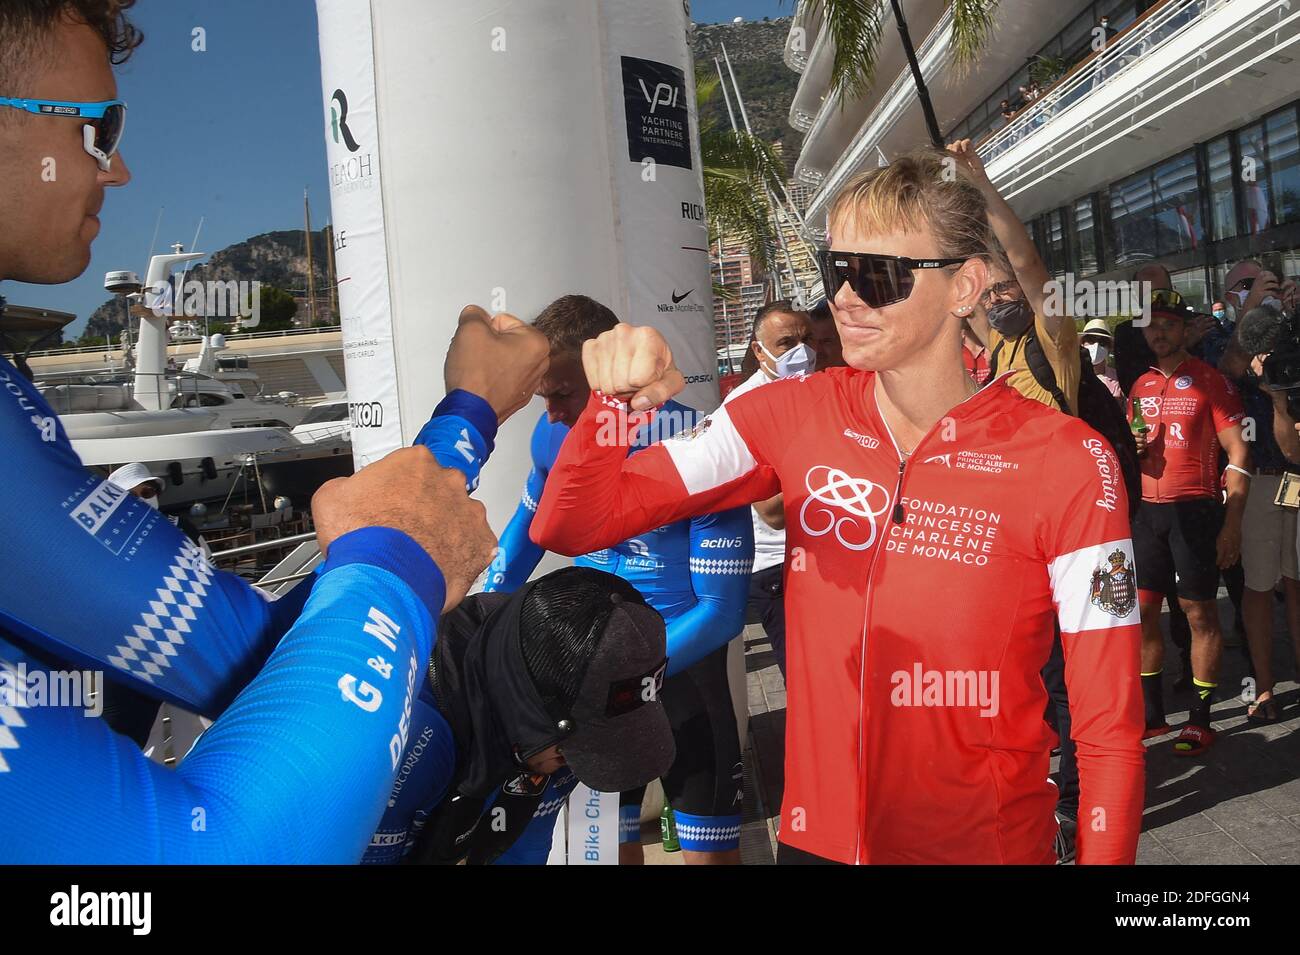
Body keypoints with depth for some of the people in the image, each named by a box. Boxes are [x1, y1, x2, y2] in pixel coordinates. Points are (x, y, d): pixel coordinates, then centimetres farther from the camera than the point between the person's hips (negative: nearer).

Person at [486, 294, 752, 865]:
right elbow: (531, 520, 17)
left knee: (709, 847, 3)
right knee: (609, 839, 13)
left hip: (682, 663, -4)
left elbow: (722, 610, -20)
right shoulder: (554, 437, -5)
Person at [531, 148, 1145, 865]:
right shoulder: (793, 417, -7)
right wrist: (617, 400, -27)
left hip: (991, 843, -2)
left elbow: (1109, 730, -10)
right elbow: (572, 526, -10)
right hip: (815, 837, 3)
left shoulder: (1068, 463, -15)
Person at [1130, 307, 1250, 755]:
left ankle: (1200, 720, 9)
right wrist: (1131, 448, -1)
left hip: (1195, 508, -5)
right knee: (1140, 609, 6)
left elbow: (1238, 452, -7)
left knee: (1199, 612, 0)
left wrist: (1232, 524, -13)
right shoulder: (1140, 386, 13)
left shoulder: (1209, 380, -4)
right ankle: (1153, 713, 17)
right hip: (1147, 510, 6)